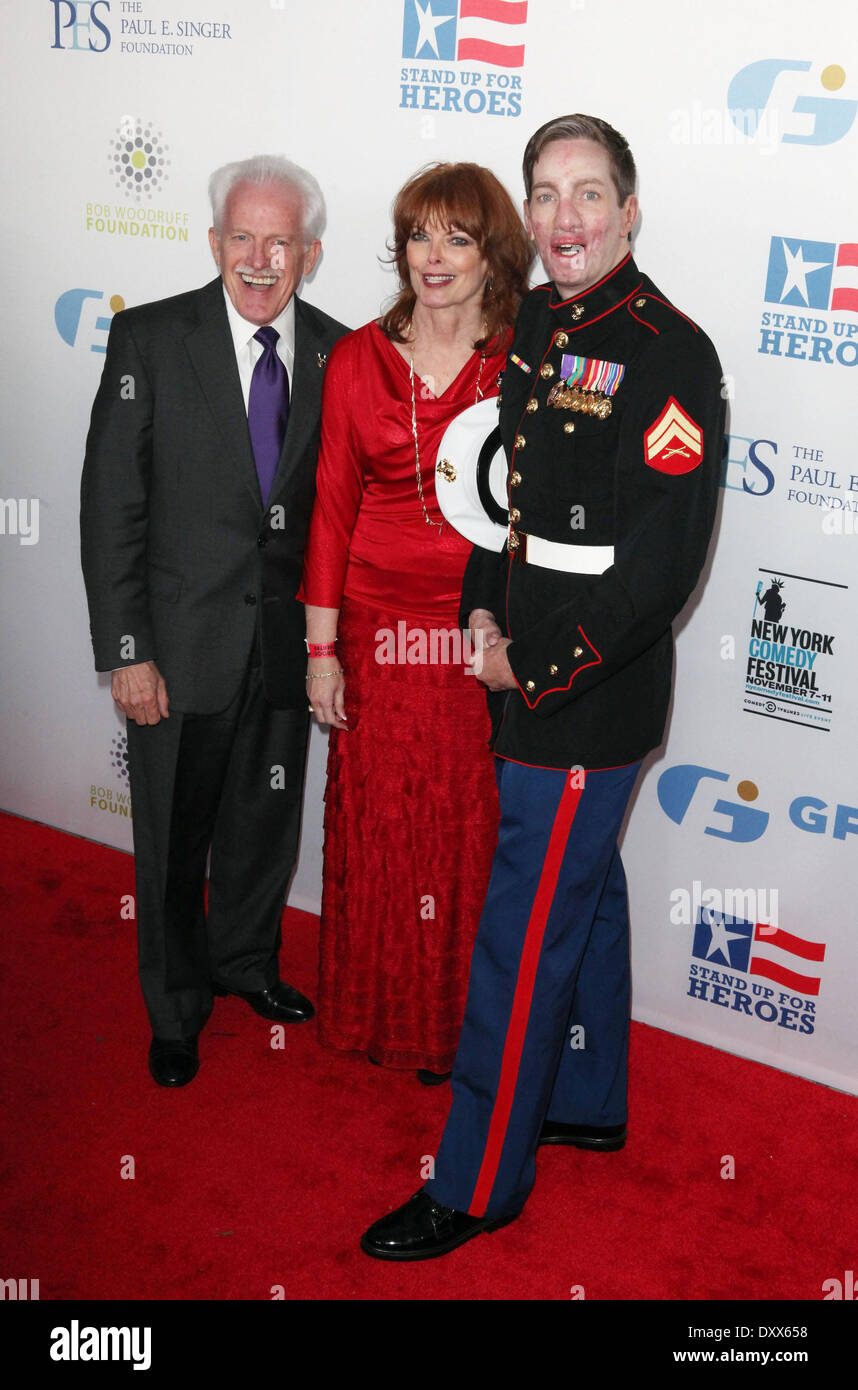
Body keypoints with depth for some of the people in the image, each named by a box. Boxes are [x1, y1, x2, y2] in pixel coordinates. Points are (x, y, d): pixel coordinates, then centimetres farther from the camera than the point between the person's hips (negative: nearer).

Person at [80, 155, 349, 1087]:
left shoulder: (337, 352, 0)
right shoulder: (149, 338, -9)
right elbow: (111, 505, -10)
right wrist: (125, 650, -14)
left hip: (287, 642, 3)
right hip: (183, 644, -3)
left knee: (264, 820, 20)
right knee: (173, 841, 11)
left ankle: (246, 960, 46)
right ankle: (176, 1009, 34)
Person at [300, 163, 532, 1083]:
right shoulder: (357, 359, 1)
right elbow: (333, 506, 2)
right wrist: (321, 648, 0)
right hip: (379, 628, 1)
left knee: (472, 834, 8)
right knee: (377, 828, 12)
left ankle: (455, 1020, 30)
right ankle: (377, 1014, 34)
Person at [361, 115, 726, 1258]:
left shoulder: (669, 355, -17)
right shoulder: (533, 327, 8)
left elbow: (662, 562, -22)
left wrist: (535, 670, -16)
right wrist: (484, 610, 4)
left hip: (588, 698, -8)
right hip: (529, 677, 8)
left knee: (526, 931, -1)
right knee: (582, 889, 22)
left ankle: (478, 1184, 12)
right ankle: (587, 1101, 40)